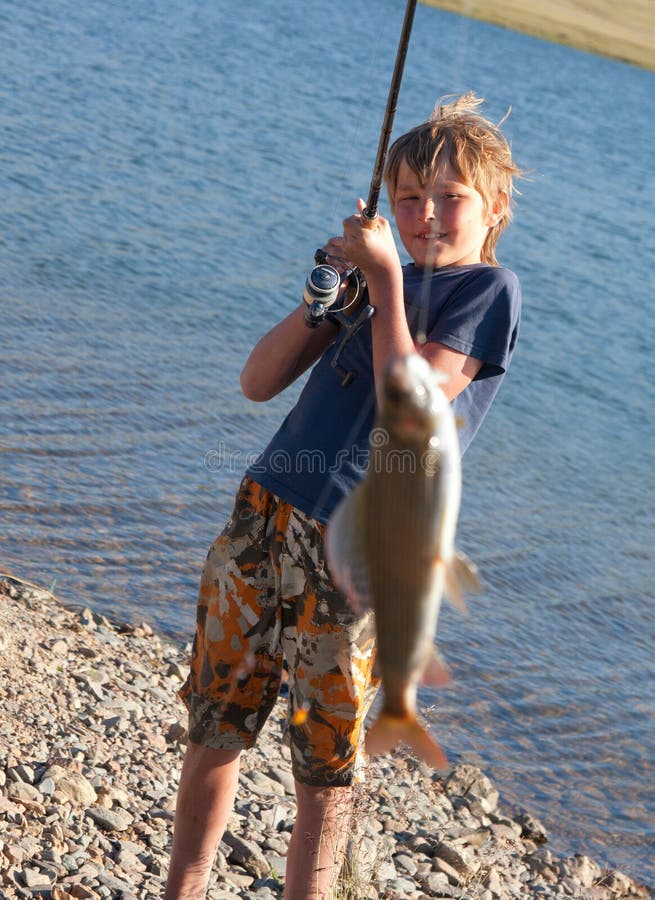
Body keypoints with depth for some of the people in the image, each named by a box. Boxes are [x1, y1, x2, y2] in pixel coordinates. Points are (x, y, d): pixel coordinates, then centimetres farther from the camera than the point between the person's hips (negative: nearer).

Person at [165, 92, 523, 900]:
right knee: (214, 729, 14)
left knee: (325, 762, 4)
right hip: (264, 518, 6)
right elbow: (259, 382, 13)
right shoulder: (383, 279, 18)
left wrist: (386, 280, -10)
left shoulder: (490, 289, -1)